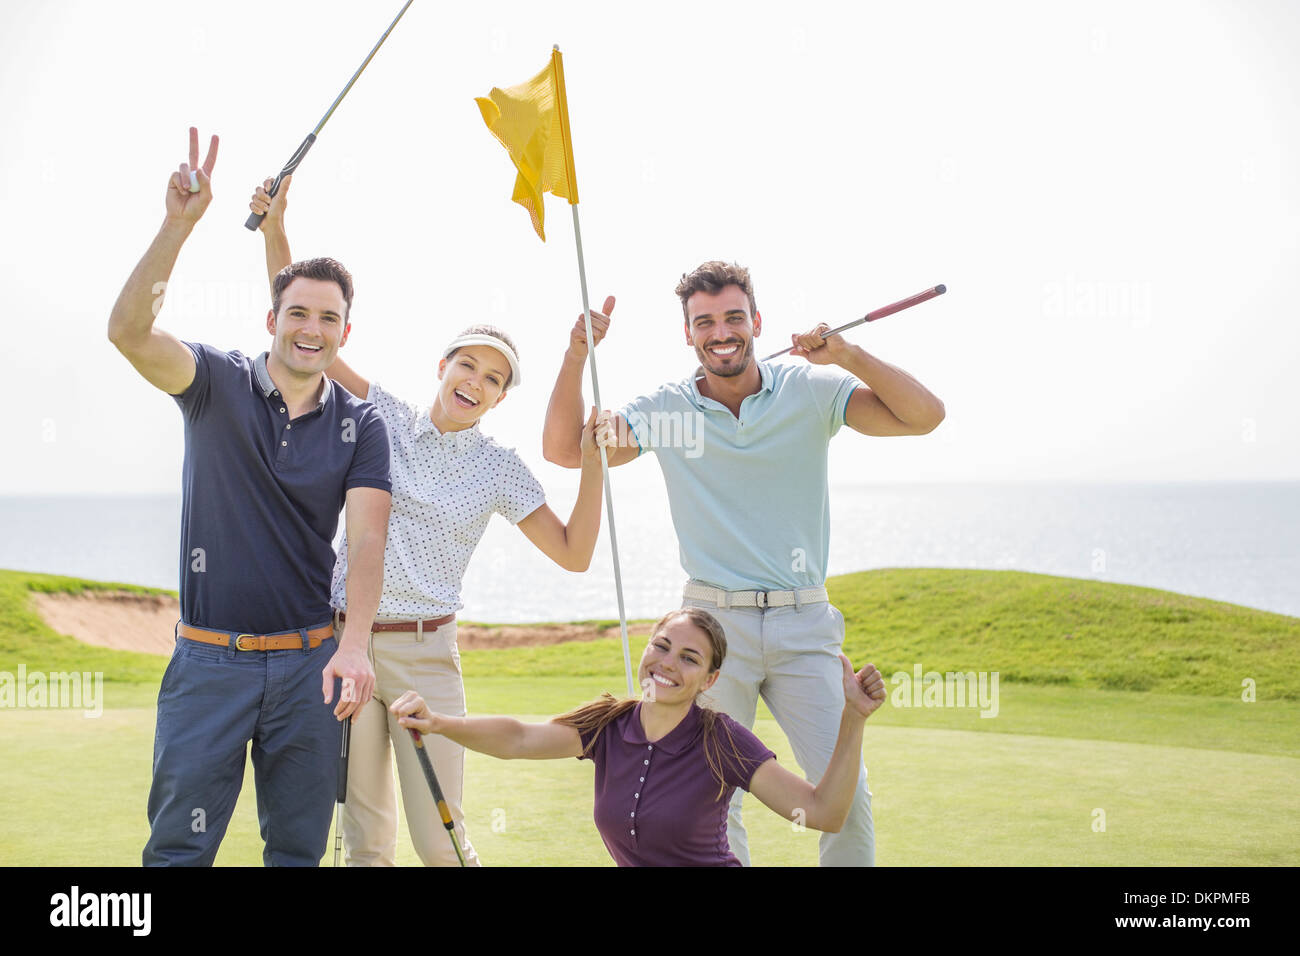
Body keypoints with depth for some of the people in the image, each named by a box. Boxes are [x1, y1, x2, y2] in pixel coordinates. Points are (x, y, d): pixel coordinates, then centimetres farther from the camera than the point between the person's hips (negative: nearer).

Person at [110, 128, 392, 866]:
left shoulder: (360, 425, 3)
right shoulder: (220, 383, -1)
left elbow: (368, 540, -9)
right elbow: (129, 331, -19)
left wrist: (353, 646, -25)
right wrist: (181, 222, -29)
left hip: (309, 663, 2)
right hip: (209, 658, -2)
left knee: (299, 848, 10)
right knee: (180, 847, -3)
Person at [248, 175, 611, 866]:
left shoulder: (498, 470, 4)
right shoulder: (383, 417, 5)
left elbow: (574, 553, 0)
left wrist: (593, 461, -9)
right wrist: (274, 231, -4)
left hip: (426, 653, -1)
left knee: (440, 840, -4)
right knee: (365, 840, 5)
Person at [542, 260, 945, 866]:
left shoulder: (810, 392, -1)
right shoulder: (667, 408, 3)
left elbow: (924, 417, -10)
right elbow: (562, 448, -1)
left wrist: (847, 354, -21)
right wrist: (576, 356, -11)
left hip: (803, 622, 0)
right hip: (713, 621, 1)